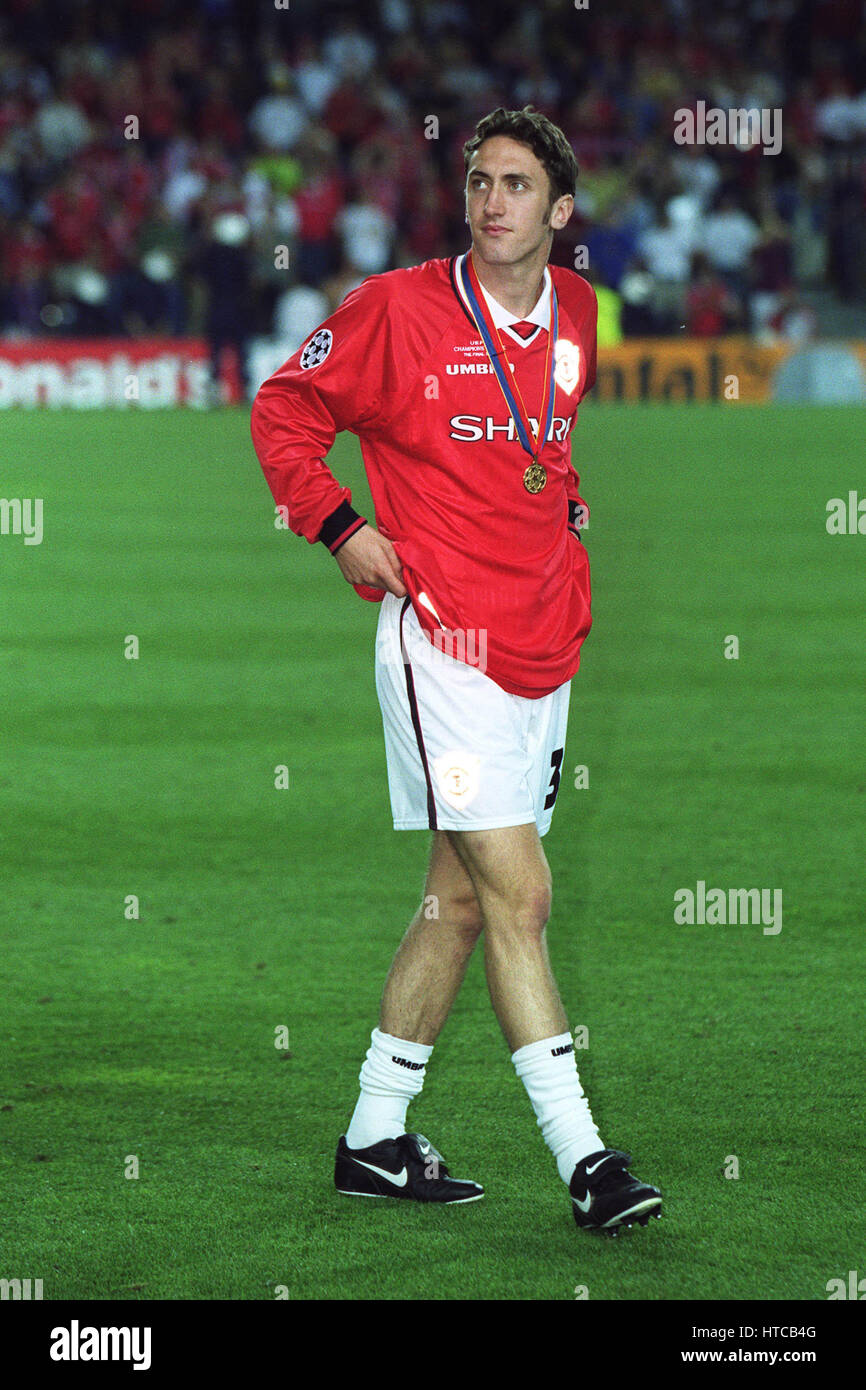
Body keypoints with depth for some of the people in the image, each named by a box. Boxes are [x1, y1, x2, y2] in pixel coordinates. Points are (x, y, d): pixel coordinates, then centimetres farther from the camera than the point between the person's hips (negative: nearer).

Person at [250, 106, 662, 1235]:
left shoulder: (579, 315, 8)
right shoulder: (399, 308, -8)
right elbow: (283, 409, 3)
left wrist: (565, 499, 13)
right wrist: (339, 527, -6)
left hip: (543, 648, 6)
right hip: (441, 638, -6)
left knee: (463, 899, 11)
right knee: (518, 894, -11)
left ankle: (375, 1139, 22)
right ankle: (581, 1155, -10)